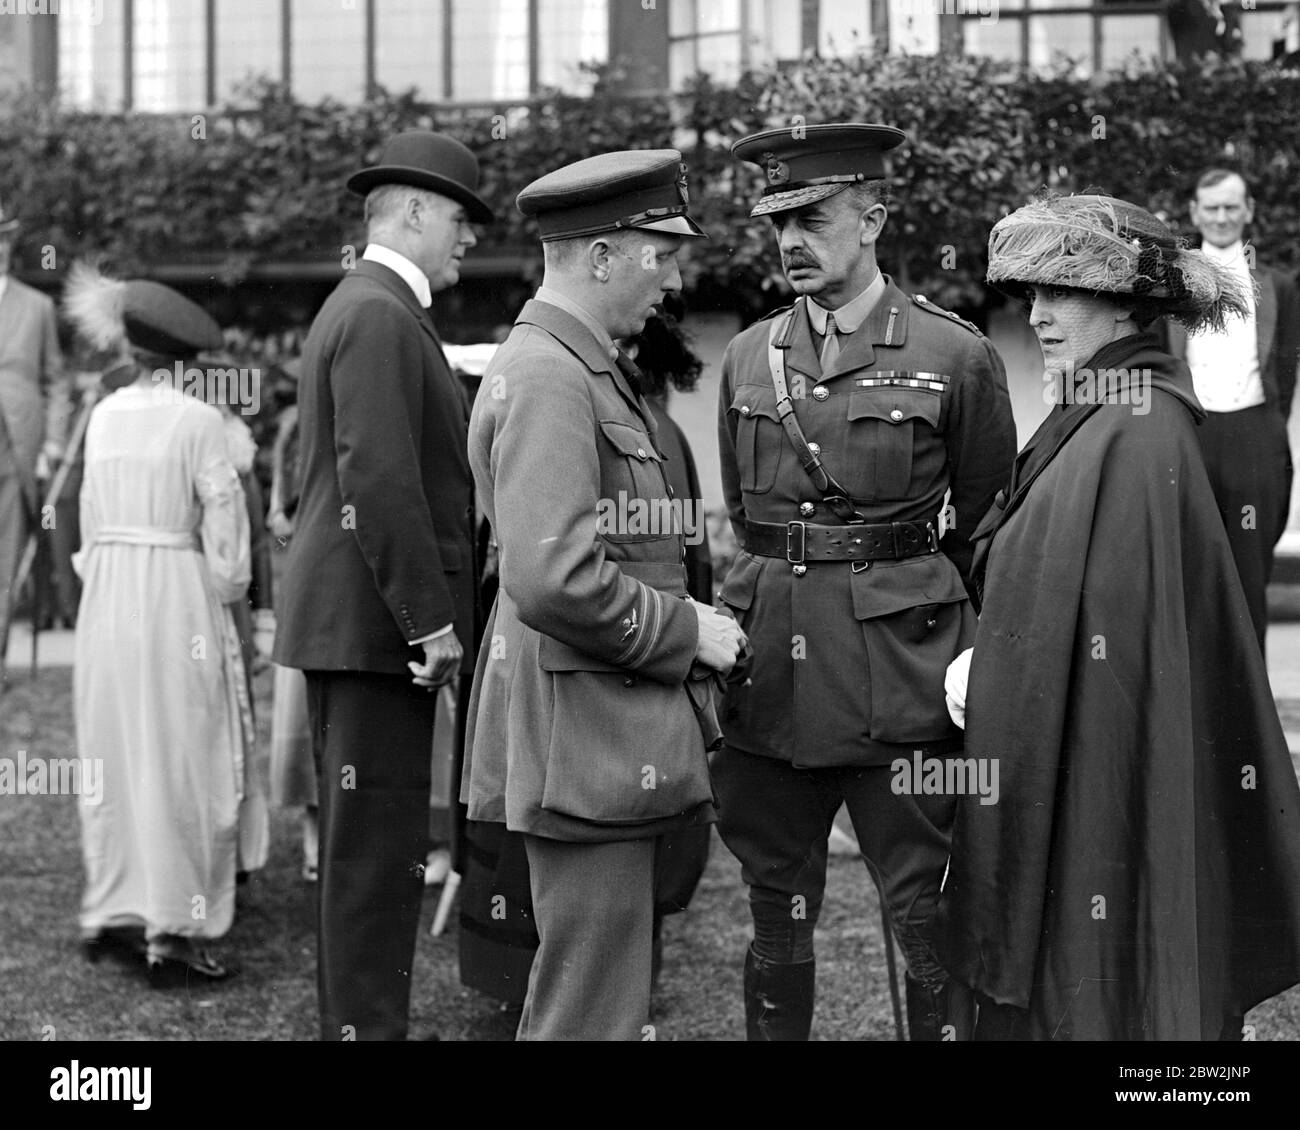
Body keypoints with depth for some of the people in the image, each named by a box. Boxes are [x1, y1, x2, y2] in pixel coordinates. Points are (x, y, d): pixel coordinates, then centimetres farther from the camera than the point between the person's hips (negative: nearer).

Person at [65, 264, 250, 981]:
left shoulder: (104, 415, 6)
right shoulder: (199, 419, -10)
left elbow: (91, 513, 11)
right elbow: (222, 518, -10)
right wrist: (228, 587, 2)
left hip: (106, 594, 5)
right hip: (177, 590, -5)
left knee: (113, 753, 14)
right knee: (182, 758, 0)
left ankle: (111, 911, 21)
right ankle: (174, 929, -1)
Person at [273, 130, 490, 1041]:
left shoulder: (362, 309, 19)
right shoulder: (381, 316, -13)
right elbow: (379, 480, -22)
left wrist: (429, 613, 19)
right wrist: (429, 619, -20)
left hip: (345, 624, 11)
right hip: (376, 623, -11)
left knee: (361, 847, 15)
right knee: (381, 851, -7)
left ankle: (351, 1018, 22)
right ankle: (369, 1023, -3)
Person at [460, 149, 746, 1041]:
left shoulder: (590, 368, 16)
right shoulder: (546, 379, -17)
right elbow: (551, 581, -26)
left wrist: (686, 628, 12)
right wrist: (685, 632, -15)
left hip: (615, 736, 11)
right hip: (586, 735, -11)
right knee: (596, 1010, -3)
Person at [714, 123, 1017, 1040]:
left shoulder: (956, 356, -4)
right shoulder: (749, 358, 8)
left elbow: (989, 521, 5)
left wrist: (906, 597, 7)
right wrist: (780, 596, 12)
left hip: (900, 680, -4)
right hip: (768, 679, 4)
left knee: (926, 916, 1)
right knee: (777, 914, 12)